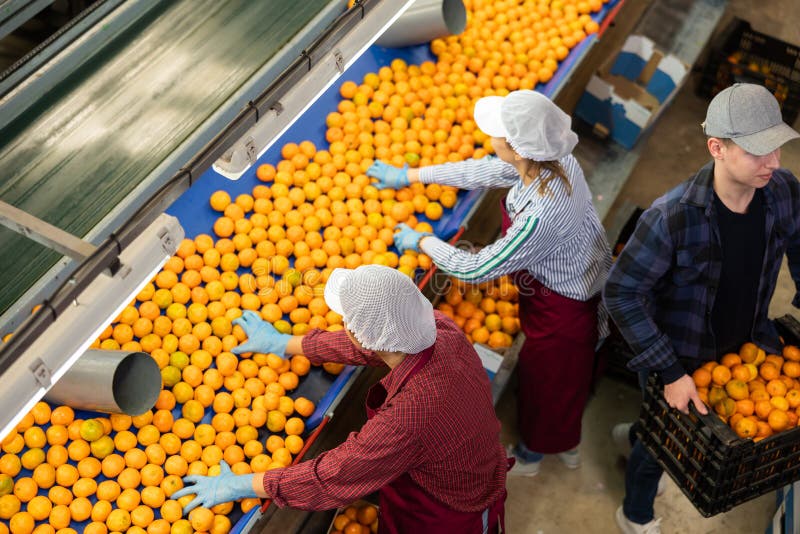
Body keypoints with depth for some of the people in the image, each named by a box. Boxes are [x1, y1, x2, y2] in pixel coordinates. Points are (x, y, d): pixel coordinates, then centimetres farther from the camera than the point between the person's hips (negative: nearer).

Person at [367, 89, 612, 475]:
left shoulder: (539, 215, -44)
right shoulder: (551, 160, -19)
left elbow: (477, 269, -29)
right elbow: (481, 171, -2)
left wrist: (421, 241, -12)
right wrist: (409, 176, 5)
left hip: (563, 308, -8)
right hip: (572, 280, 8)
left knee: (546, 380, 21)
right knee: (567, 374, 31)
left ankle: (531, 454, 51)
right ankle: (565, 443, 59)